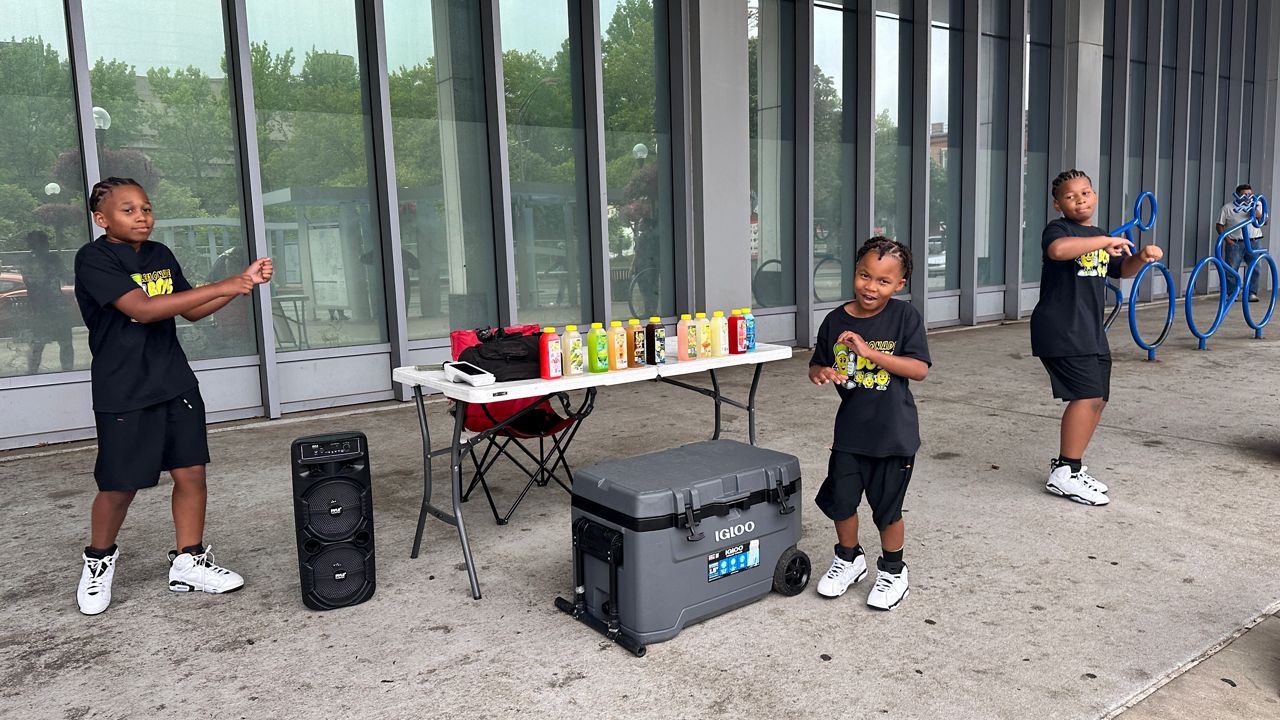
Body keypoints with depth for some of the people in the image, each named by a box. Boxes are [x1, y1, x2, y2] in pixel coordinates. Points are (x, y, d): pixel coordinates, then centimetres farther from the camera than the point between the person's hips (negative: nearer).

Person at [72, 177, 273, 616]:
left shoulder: (160, 255, 9)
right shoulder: (93, 260, -11)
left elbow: (192, 312, 15)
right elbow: (142, 309, -25)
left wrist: (241, 282, 1)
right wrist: (219, 287, -26)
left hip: (175, 382, 6)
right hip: (122, 393, -5)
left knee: (191, 472, 3)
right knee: (119, 485, 3)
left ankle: (188, 563, 17)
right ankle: (98, 561, 30)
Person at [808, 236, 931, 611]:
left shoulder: (905, 317, -10)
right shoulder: (836, 320, -2)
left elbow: (919, 369, -16)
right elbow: (816, 366, 8)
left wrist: (869, 352, -25)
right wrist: (822, 373, -16)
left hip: (895, 432, -3)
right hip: (850, 429, 3)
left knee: (888, 508, 9)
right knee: (840, 500, 11)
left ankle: (893, 571, 33)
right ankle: (849, 559, 38)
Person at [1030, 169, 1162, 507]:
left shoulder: (1100, 237, 19)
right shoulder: (1058, 228, -7)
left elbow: (1122, 270, 28)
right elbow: (1057, 249, -32)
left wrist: (1142, 257, 7)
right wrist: (1105, 240, -24)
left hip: (1091, 332, 9)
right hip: (1060, 330, -9)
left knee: (1097, 399, 11)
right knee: (1088, 395, -17)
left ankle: (1066, 465, 23)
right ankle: (1066, 473, -10)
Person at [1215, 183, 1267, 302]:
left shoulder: (1257, 204, 11)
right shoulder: (1227, 207, 4)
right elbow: (1219, 226, 5)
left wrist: (1255, 210, -12)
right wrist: (1226, 238, -9)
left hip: (1254, 242, 2)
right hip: (1234, 243, -2)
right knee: (1231, 269, -5)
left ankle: (1252, 293, 7)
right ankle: (1232, 293, 6)